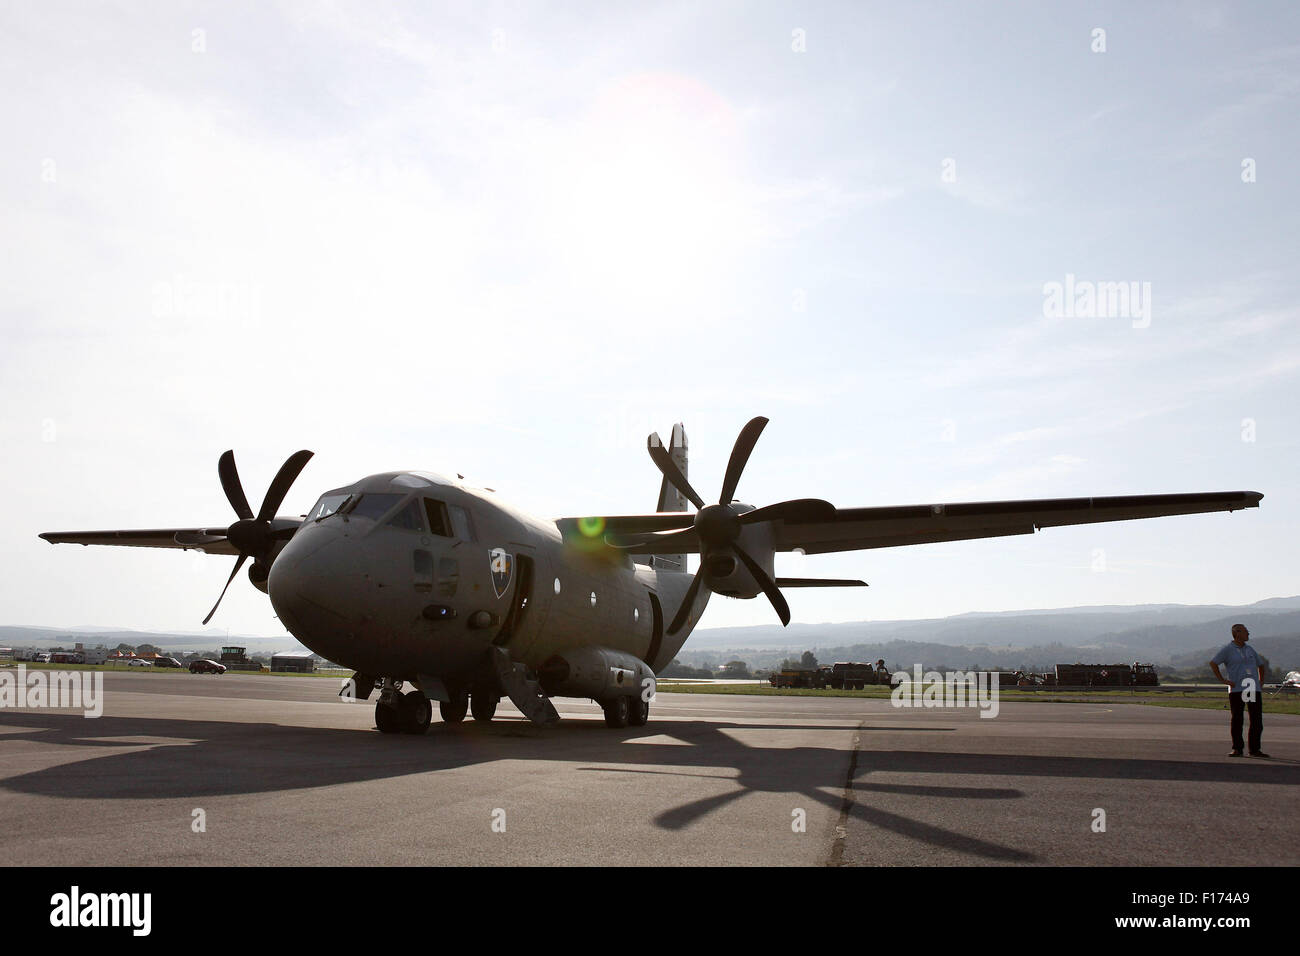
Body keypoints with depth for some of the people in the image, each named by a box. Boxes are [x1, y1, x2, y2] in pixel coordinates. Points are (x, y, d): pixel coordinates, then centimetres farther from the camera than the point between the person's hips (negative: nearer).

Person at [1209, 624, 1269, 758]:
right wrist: (1222, 680, -9)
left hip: (1254, 690, 5)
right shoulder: (1228, 649, 0)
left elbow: (1260, 665, 31)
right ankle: (1237, 749, 6)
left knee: (1257, 721, 2)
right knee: (1237, 720, -1)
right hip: (1236, 689, -5)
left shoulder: (1250, 650, 17)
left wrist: (1261, 682, 19)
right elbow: (1213, 663, -4)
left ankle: (1255, 749, 9)